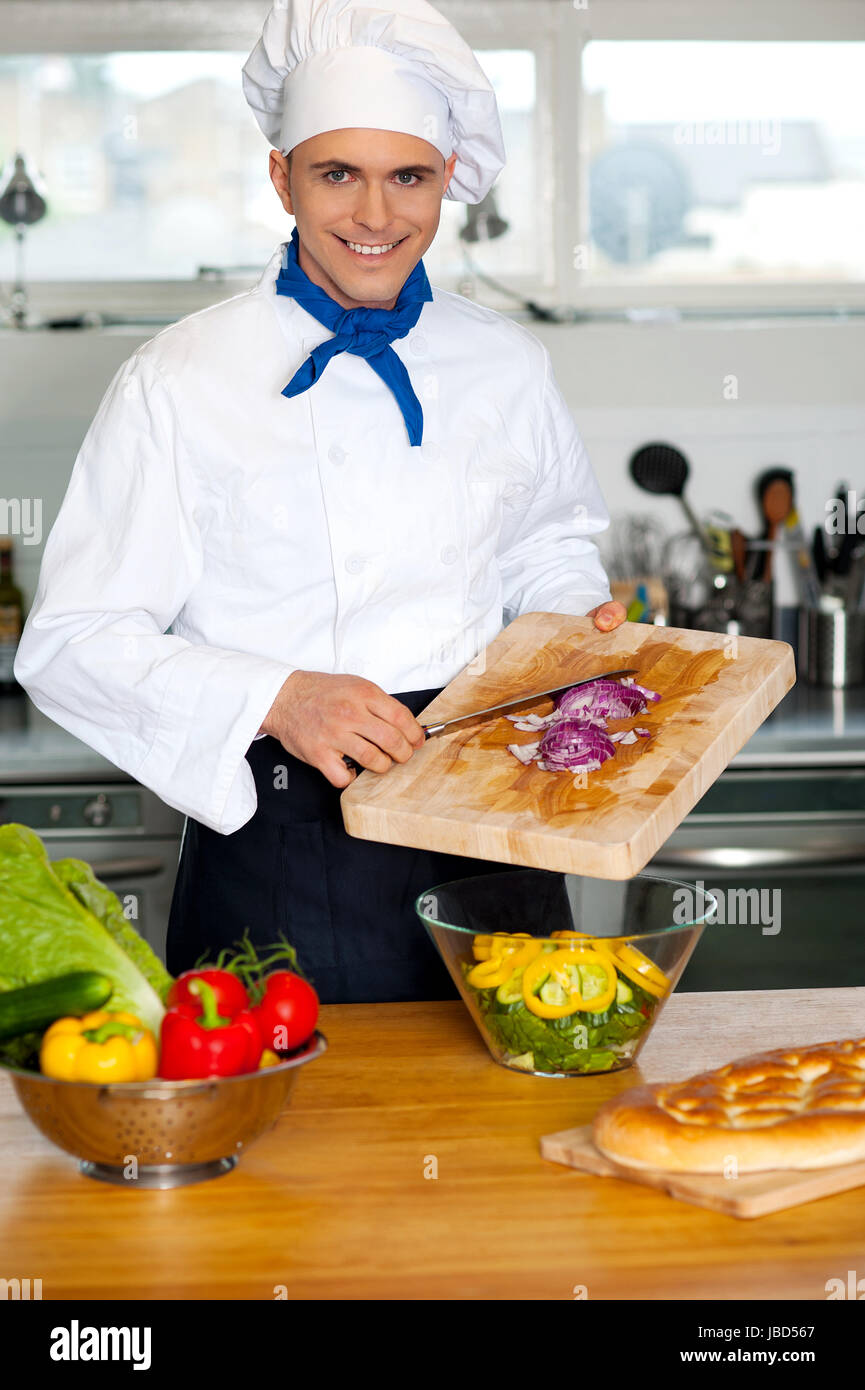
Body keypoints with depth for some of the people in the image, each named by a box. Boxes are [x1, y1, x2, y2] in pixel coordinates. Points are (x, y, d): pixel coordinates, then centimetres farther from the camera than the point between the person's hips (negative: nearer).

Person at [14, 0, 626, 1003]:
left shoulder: (506, 365, 7)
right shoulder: (177, 383, -6)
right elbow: (72, 642, -8)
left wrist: (579, 622, 2)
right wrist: (276, 700, -21)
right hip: (282, 861, -3)